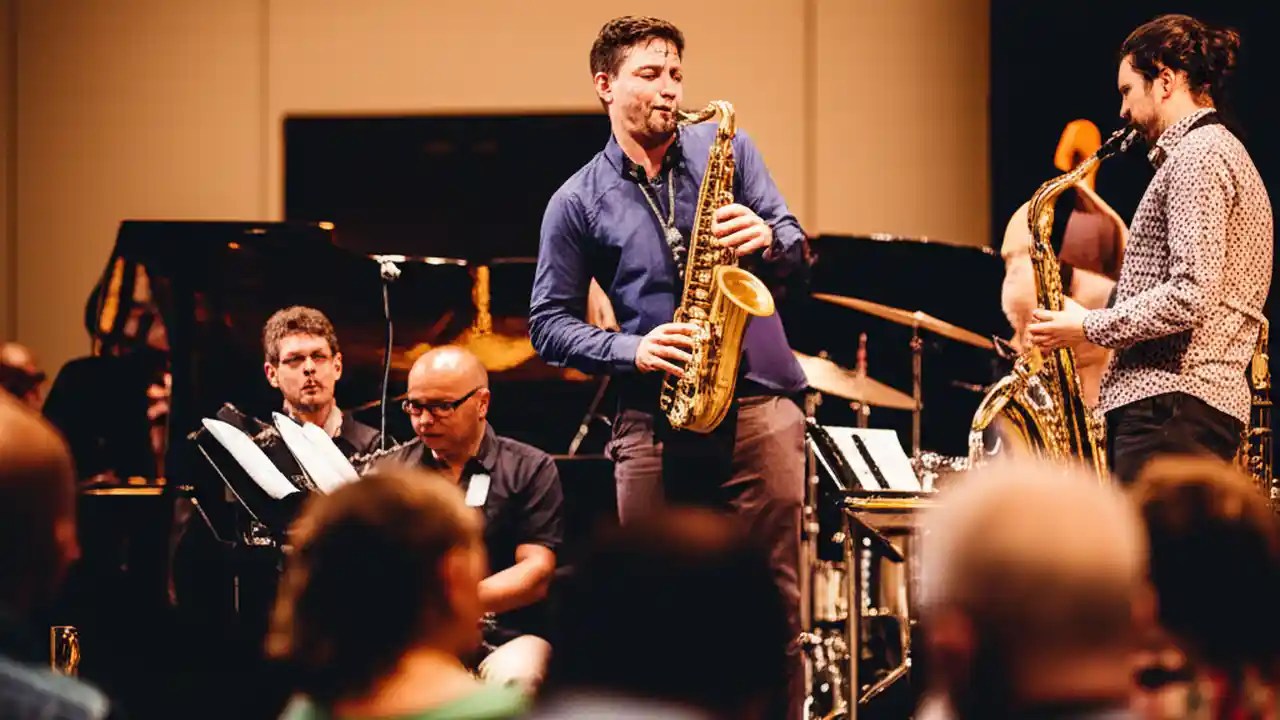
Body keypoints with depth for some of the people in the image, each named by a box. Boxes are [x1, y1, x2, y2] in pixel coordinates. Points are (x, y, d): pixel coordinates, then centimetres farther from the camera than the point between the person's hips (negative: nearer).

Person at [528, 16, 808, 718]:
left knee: (776, 600, -3)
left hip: (761, 402, 0)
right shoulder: (577, 203, 6)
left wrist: (767, 241, -13)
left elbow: (796, 251, 10)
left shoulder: (725, 147, 10)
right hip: (655, 417, 0)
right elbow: (550, 323, 5)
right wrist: (631, 351, -10)